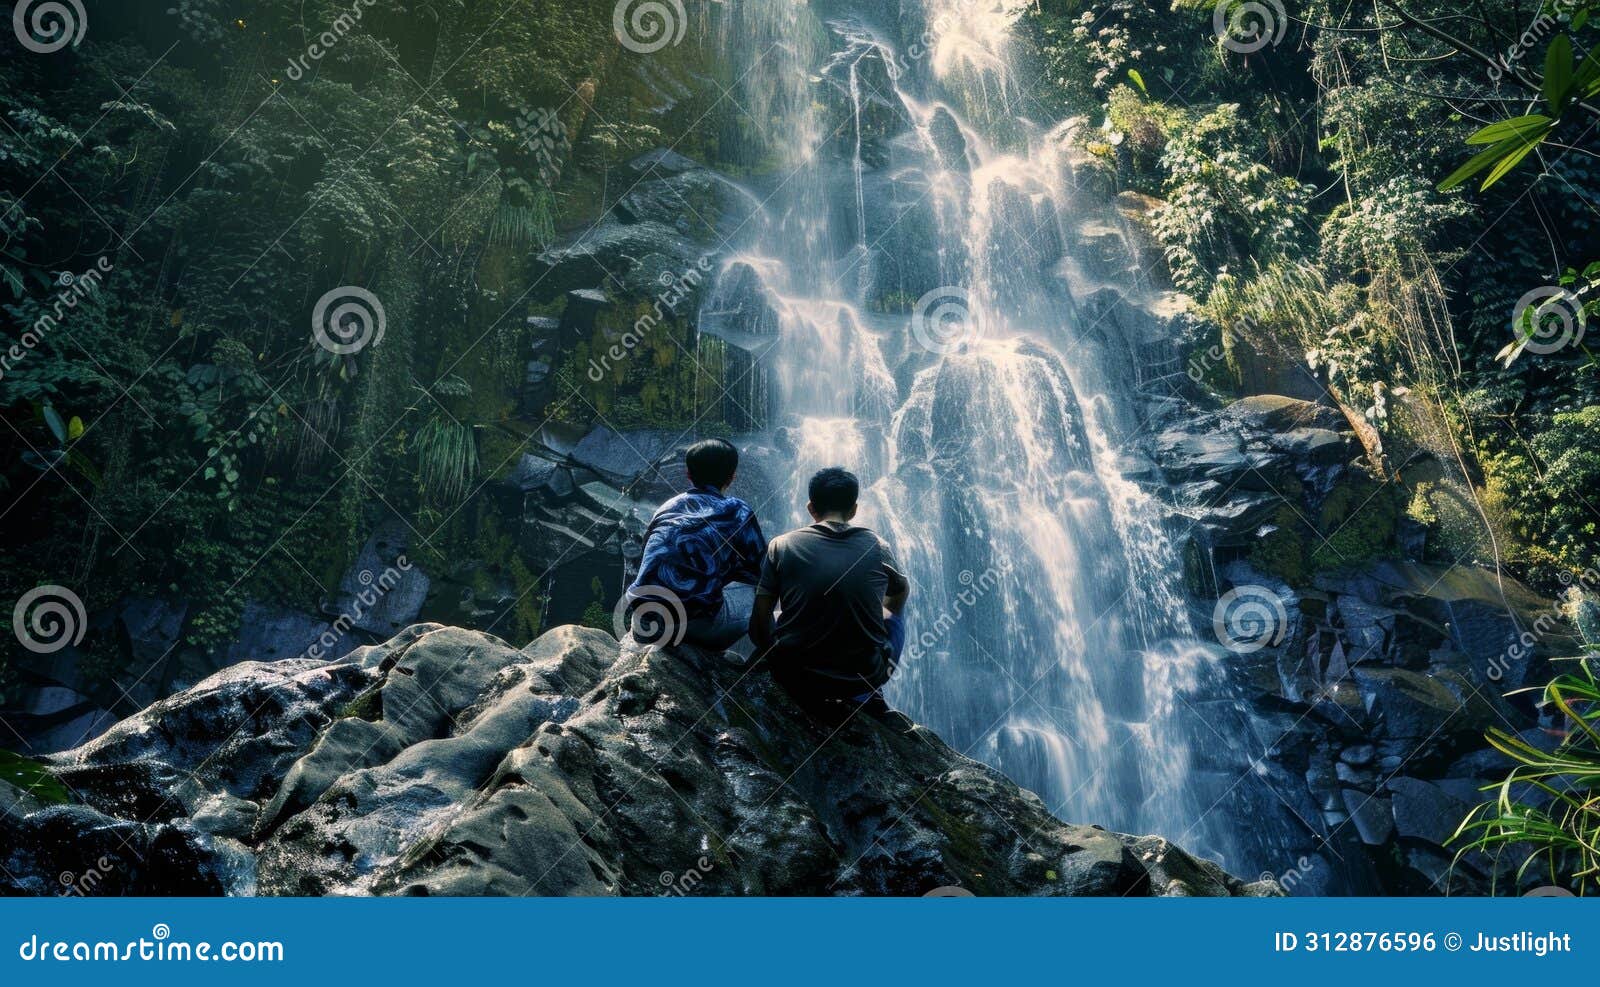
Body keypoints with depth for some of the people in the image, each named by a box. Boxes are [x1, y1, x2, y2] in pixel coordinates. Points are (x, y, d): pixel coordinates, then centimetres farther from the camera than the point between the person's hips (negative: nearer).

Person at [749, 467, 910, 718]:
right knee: (893, 615, 30)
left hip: (798, 679, -1)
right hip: (865, 676, 1)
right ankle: (865, 696, 15)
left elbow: (760, 620, -1)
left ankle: (814, 699, 13)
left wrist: (767, 654, 19)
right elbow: (902, 593, 20)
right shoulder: (876, 547, 0)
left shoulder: (781, 546, -4)